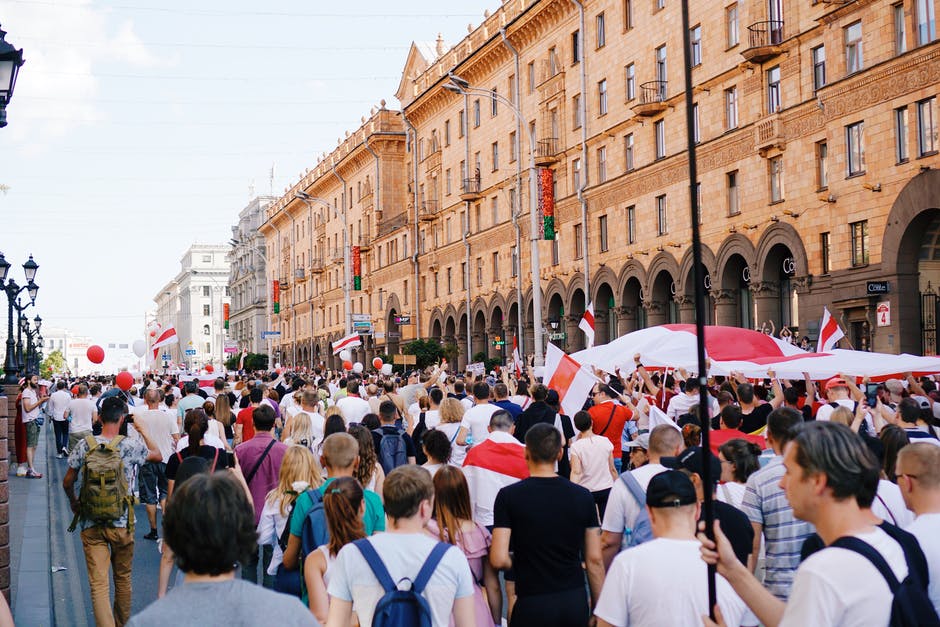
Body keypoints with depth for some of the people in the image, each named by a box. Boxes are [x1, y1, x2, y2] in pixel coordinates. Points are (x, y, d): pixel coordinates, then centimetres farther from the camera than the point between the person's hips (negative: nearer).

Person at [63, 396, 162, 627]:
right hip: (122, 524, 0)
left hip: (91, 524, 0)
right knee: (123, 578, 20)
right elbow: (158, 455, 8)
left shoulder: (84, 446, -6)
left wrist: (74, 503, 21)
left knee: (98, 584, -1)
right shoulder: (131, 446, -10)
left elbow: (67, 482, 2)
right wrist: (144, 432, 20)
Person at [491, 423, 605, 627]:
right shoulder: (582, 496, 0)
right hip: (576, 602, 3)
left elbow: (499, 560, -14)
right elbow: (595, 559, 3)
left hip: (532, 604, -2)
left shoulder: (509, 496, -8)